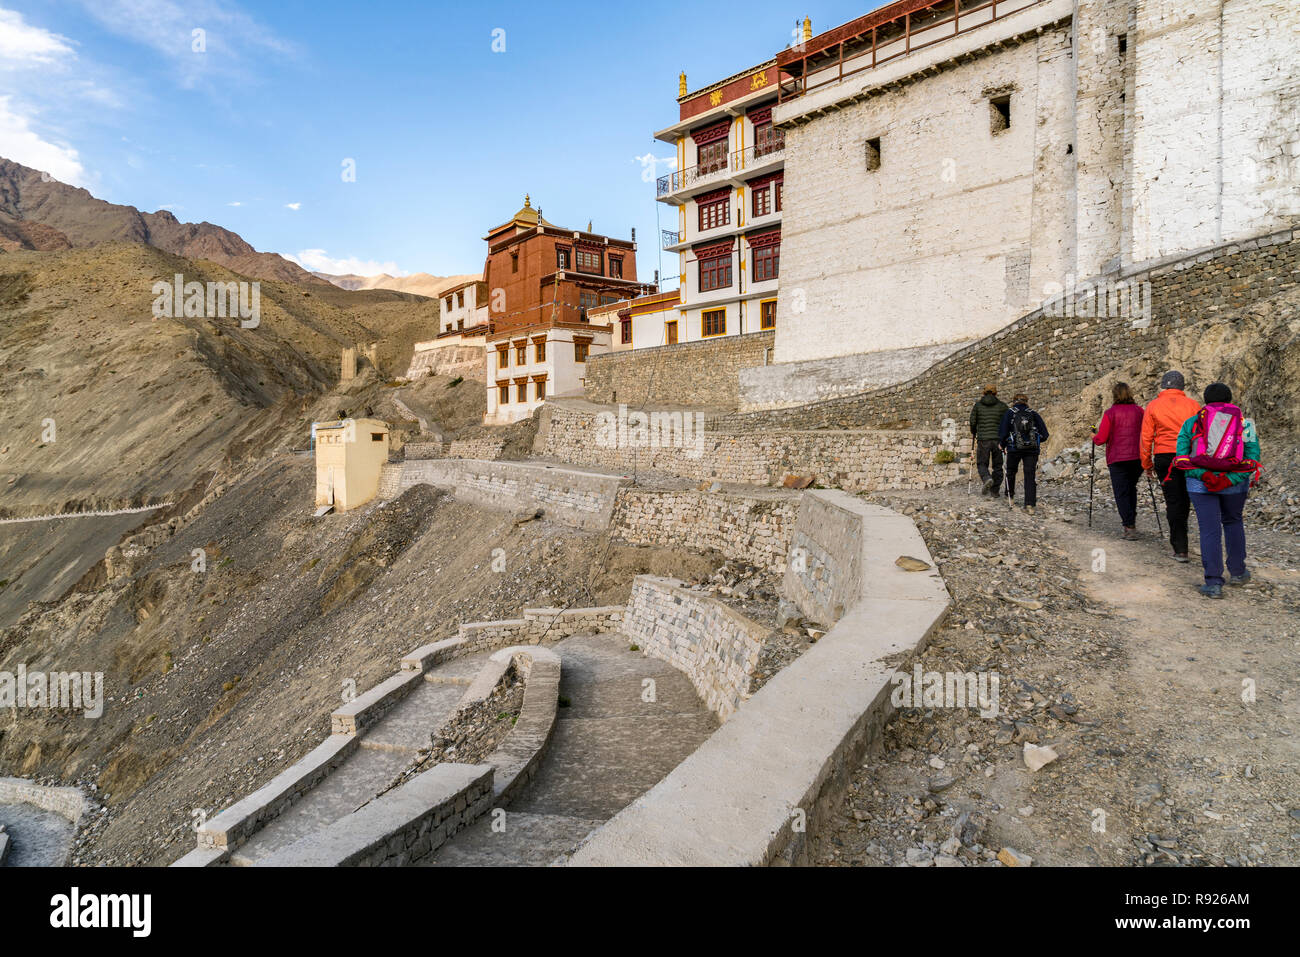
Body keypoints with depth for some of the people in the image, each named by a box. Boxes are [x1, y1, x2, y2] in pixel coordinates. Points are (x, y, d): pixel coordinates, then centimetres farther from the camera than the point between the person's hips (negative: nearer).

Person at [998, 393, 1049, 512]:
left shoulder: (1009, 413, 1)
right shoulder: (1034, 414, 8)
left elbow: (1003, 432, -6)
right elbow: (1044, 434, 6)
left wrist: (1002, 444, 10)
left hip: (1014, 449, -1)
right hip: (1032, 449, 1)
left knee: (1011, 472, 21)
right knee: (1030, 475, 1)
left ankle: (1010, 497, 33)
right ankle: (1030, 504, -8)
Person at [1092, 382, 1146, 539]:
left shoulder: (1110, 413, -7)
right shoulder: (1139, 411, 6)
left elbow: (1101, 439, -9)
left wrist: (1094, 436, 12)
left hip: (1117, 459, -4)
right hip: (1138, 457, 4)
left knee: (1121, 492, 0)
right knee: (1131, 488, 22)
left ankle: (1129, 527, -6)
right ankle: (1132, 520, 20)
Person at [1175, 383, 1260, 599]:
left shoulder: (1191, 423, 4)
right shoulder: (1244, 423, 7)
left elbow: (1182, 455, -7)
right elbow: (1253, 456, -4)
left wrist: (1204, 475, -12)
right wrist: (1230, 480, -10)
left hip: (1200, 484, -2)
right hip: (1234, 483, 2)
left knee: (1209, 530, 0)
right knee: (1233, 522, 24)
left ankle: (1213, 583, -5)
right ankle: (1237, 572, 34)